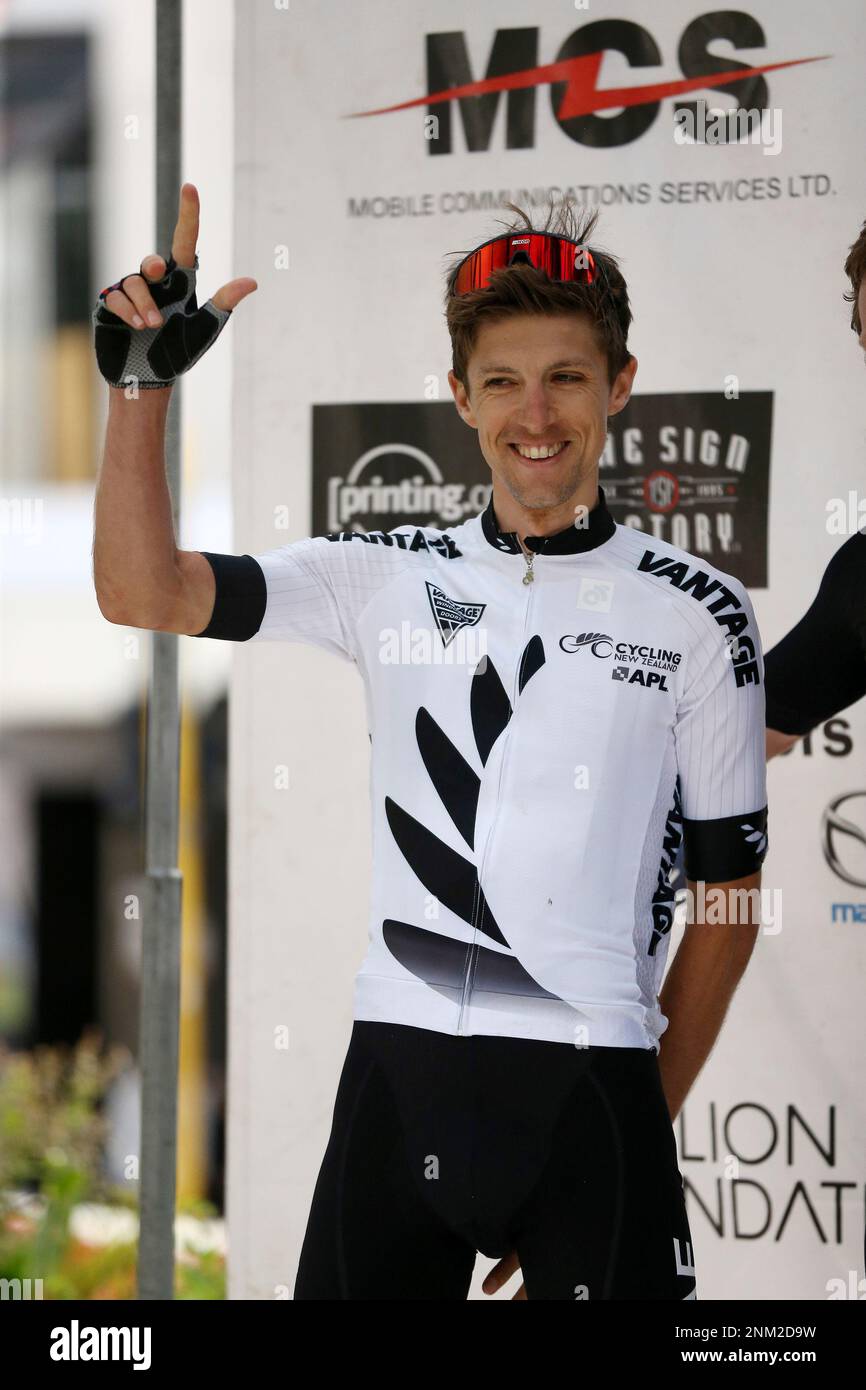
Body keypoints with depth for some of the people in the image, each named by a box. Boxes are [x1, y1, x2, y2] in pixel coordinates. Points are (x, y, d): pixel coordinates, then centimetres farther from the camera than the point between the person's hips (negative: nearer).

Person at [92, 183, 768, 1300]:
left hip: (594, 1087, -2)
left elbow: (729, 892, 8)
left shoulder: (698, 613, 5)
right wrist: (141, 385, -9)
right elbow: (143, 598, -1)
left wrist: (650, 1118, 6)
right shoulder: (387, 579, 9)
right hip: (399, 1078, 2)